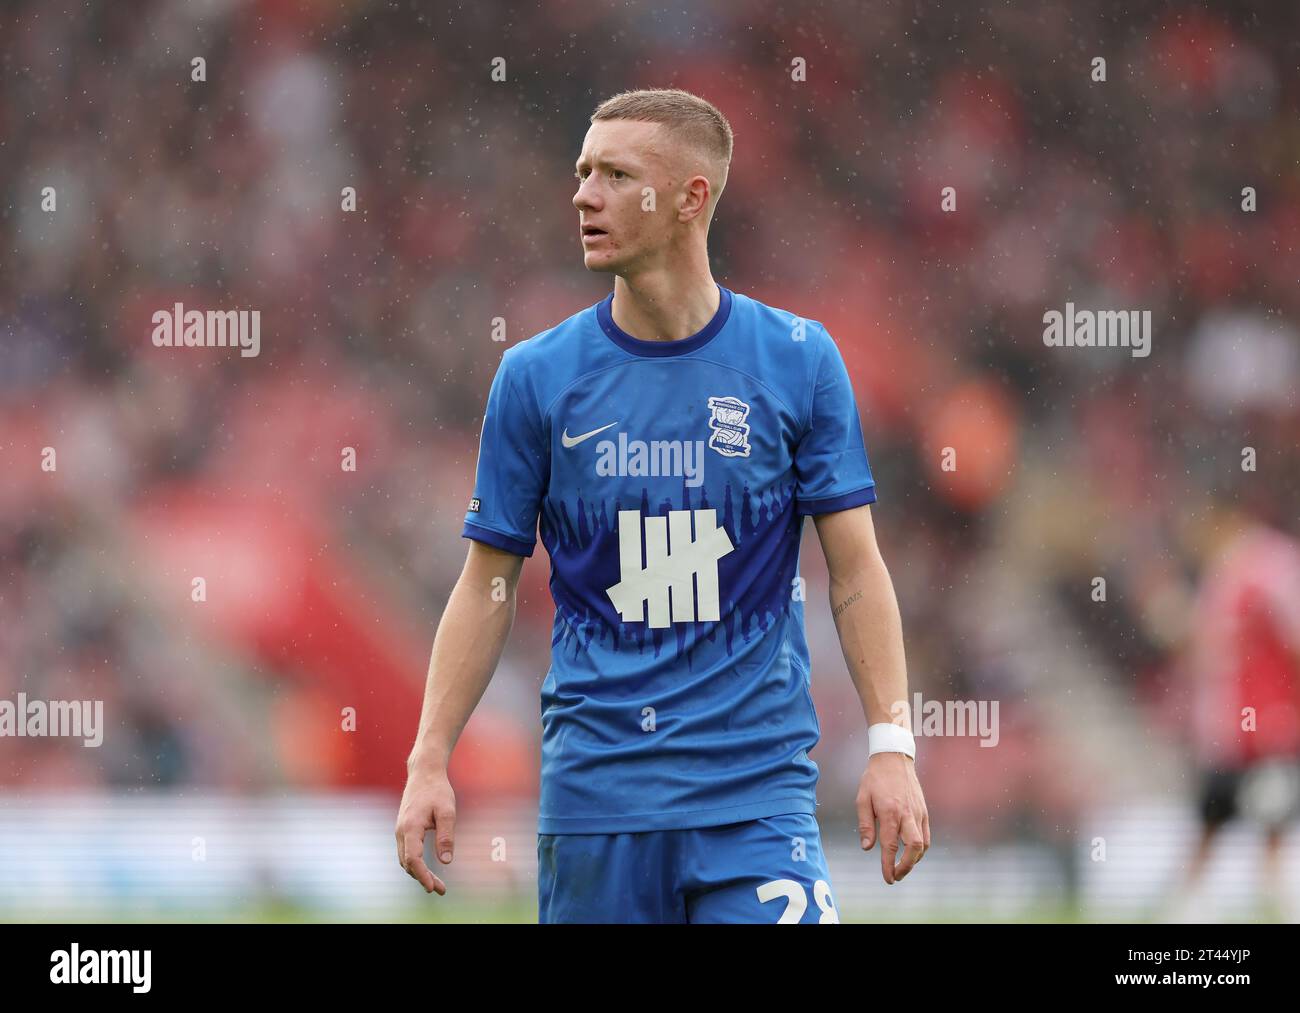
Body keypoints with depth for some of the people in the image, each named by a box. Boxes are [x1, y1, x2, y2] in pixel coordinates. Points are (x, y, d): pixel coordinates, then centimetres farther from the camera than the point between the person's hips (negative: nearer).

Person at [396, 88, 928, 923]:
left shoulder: (799, 360, 1)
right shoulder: (536, 377, 4)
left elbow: (856, 571, 3)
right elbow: (488, 586, 8)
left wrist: (891, 746, -7)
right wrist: (430, 763, 1)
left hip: (756, 785, -1)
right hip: (594, 785, 1)